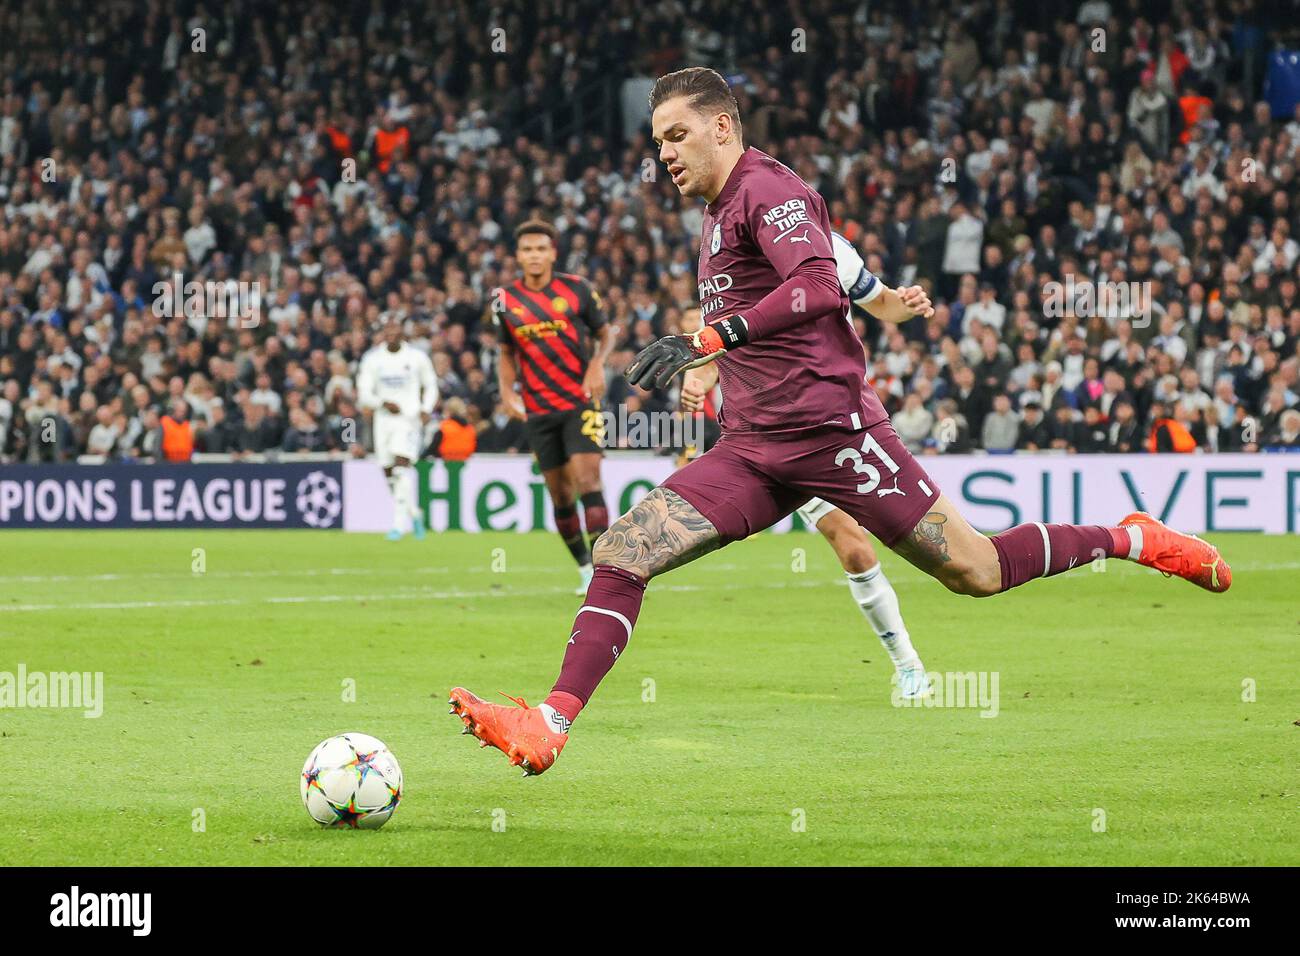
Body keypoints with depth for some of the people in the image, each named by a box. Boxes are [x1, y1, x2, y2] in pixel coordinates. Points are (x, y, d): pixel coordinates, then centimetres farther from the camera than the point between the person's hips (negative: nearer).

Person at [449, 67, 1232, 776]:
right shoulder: (720, 211, 19)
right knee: (621, 550, -9)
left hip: (831, 430, -8)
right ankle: (550, 727, -15)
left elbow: (820, 286, -27)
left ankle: (1134, 540, 18)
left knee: (978, 572, -3)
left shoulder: (767, 191, -9)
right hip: (753, 452, 8)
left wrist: (709, 340, -33)